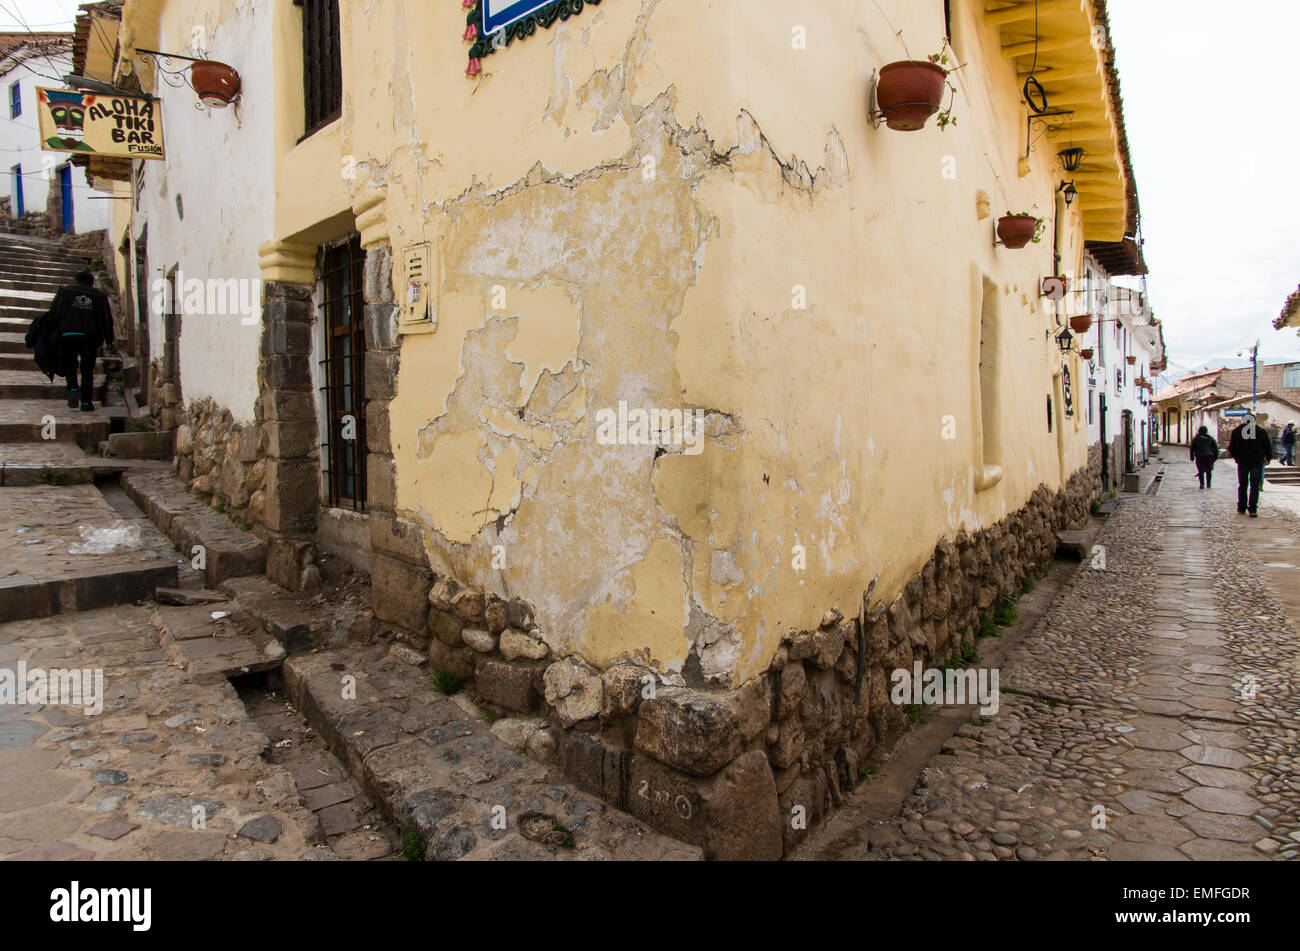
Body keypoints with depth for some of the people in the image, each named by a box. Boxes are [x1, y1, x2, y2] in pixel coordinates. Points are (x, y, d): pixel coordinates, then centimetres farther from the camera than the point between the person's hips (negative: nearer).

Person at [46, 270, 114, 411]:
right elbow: (107, 319, 10)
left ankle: (73, 388, -13)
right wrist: (108, 339, 17)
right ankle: (86, 402, 3)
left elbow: (54, 312, 3)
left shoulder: (65, 291, 9)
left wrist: (49, 331, 10)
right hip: (90, 337, 0)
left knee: (69, 366, 14)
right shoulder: (99, 296, 11)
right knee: (87, 370, 5)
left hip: (68, 335, 0)